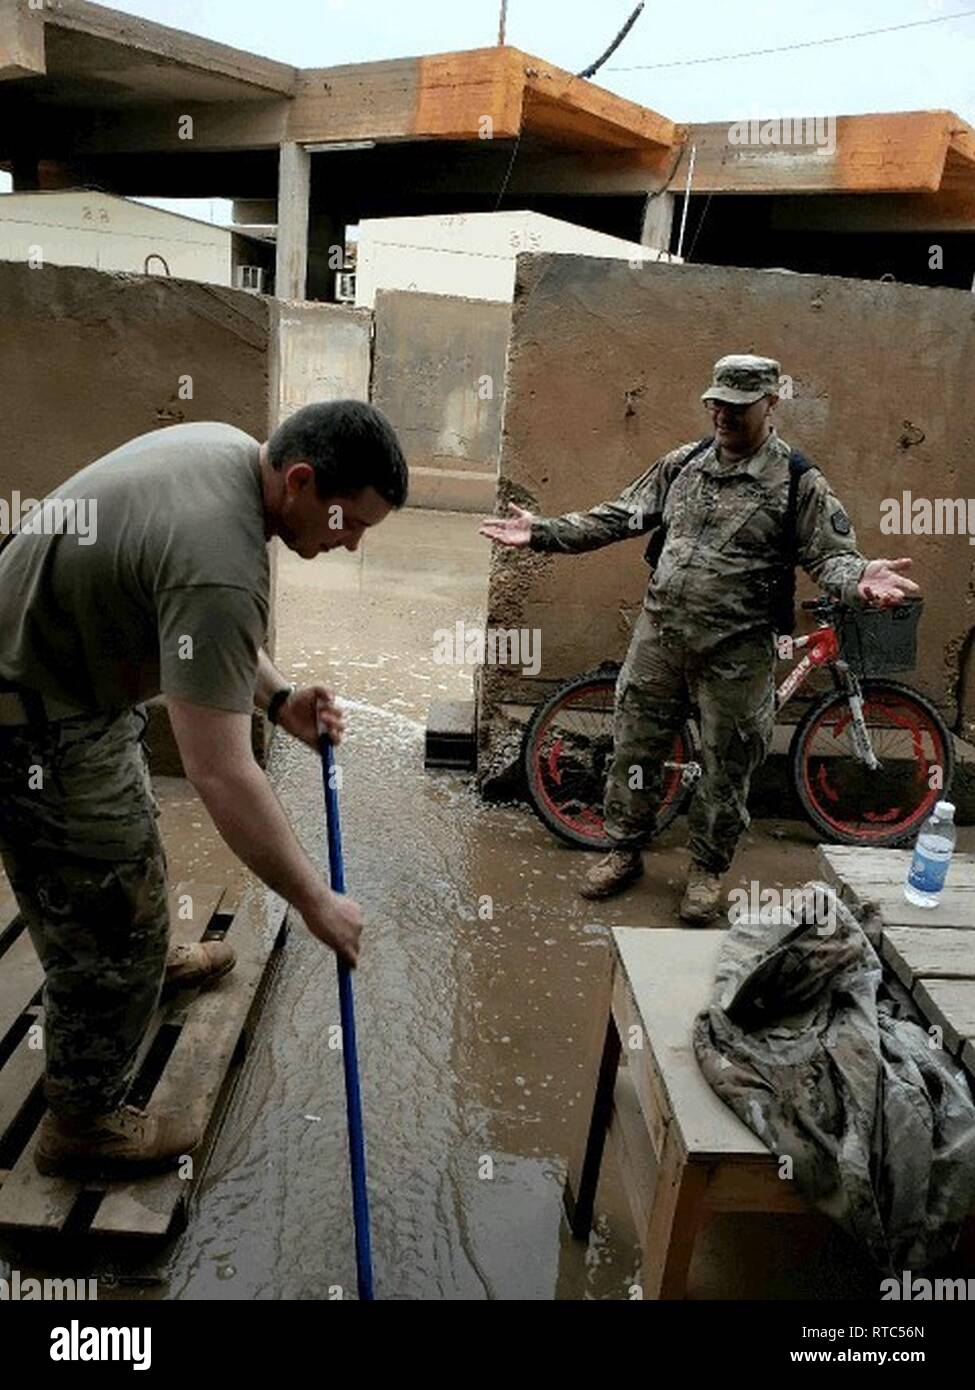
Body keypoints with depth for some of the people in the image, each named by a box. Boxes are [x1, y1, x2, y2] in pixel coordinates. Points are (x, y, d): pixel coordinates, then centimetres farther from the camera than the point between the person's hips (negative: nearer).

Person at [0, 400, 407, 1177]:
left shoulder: (233, 448, -4)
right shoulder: (219, 560, -35)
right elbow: (221, 774, -35)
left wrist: (278, 697, -2)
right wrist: (315, 900, -24)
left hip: (71, 669, 10)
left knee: (129, 851, 30)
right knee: (107, 923, 3)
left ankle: (150, 962, 57)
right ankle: (83, 1124, 25)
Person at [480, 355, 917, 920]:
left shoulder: (798, 482, -5)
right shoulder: (682, 464, 7)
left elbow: (831, 555, -8)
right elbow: (617, 518, 10)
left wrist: (860, 578, -32)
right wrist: (541, 532, 3)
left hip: (735, 652, -3)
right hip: (659, 637, 4)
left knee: (727, 768, 8)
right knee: (635, 747, 12)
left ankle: (707, 872, 28)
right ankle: (626, 851, 31)